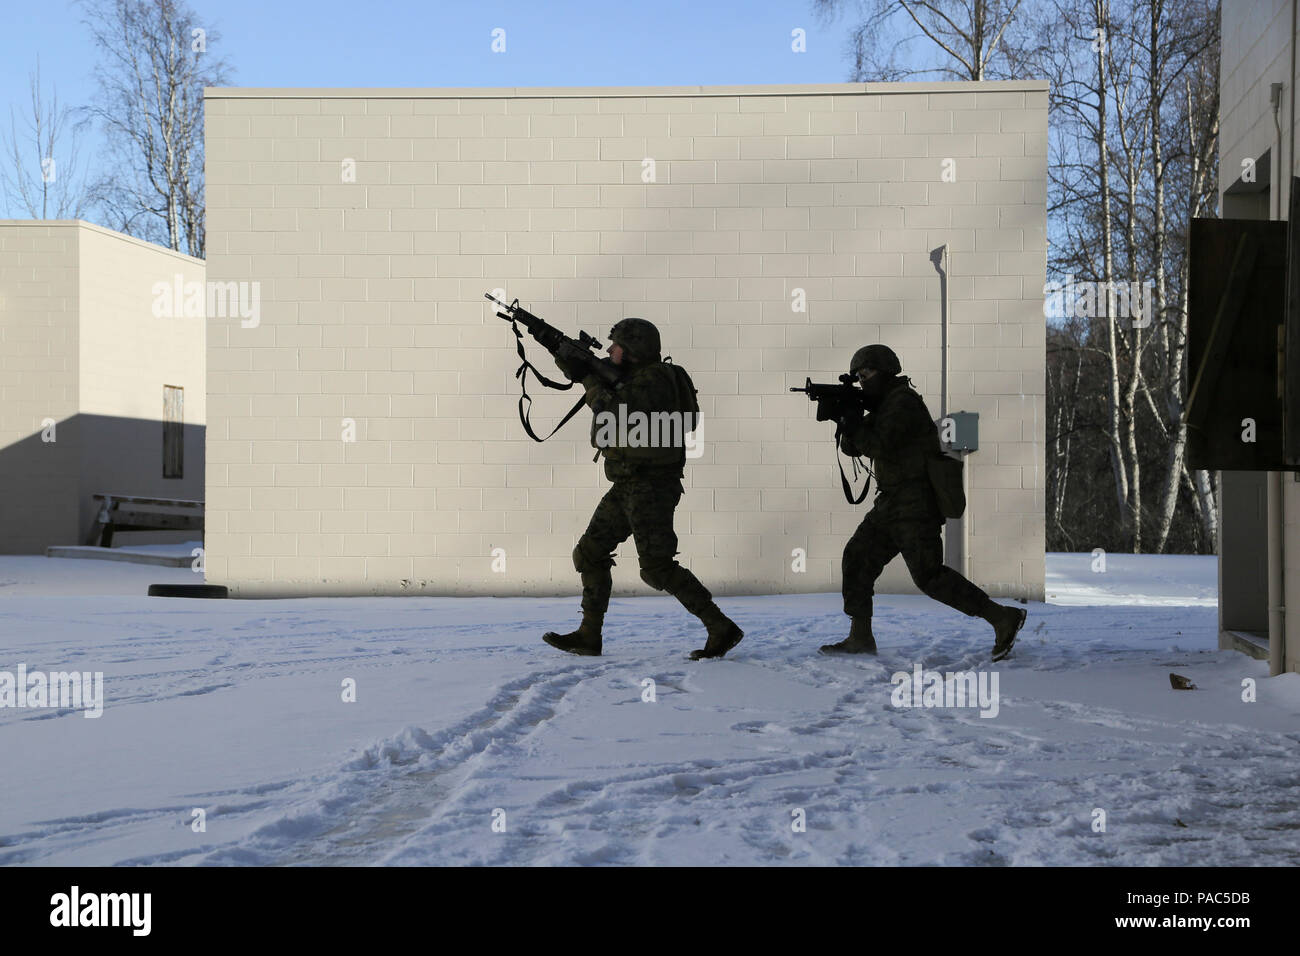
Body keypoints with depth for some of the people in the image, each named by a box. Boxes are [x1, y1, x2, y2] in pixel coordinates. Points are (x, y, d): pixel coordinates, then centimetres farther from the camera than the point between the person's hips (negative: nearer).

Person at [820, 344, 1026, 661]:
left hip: (916, 505, -10)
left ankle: (1002, 618, -7)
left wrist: (851, 419, -15)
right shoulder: (884, 406, 17)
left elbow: (881, 448, -23)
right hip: (893, 504, 10)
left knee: (929, 575, -12)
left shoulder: (904, 402, -13)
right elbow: (851, 447, 13)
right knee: (859, 558, 7)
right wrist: (847, 418, -4)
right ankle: (860, 638, 11)